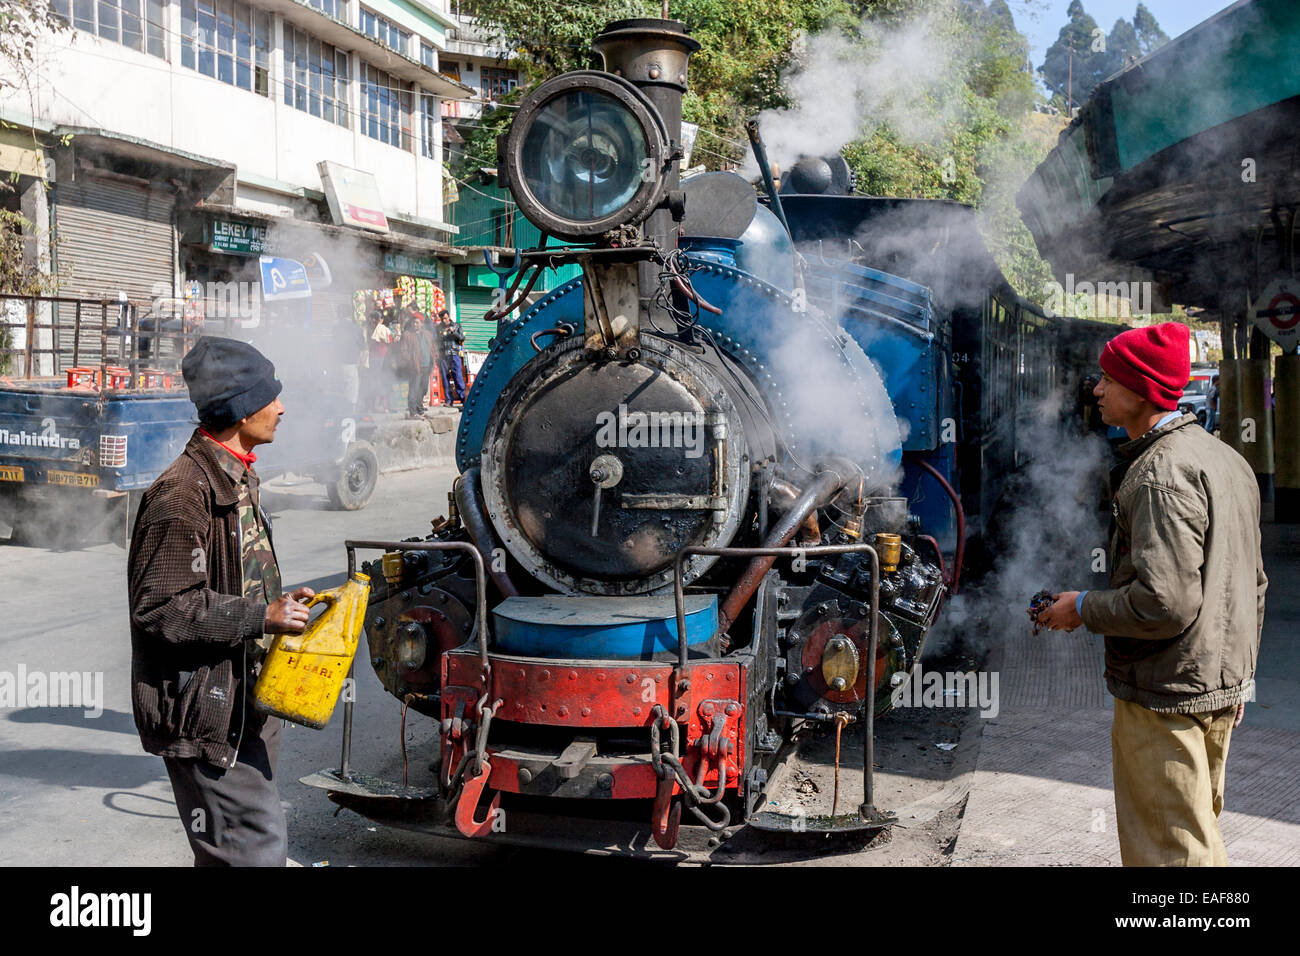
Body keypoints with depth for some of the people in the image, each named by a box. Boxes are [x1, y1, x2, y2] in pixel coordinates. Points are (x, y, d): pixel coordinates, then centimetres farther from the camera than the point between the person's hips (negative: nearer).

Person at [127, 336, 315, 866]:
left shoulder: (238, 478, 13)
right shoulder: (184, 495, -21)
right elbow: (163, 607, -23)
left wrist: (278, 602, 8)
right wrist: (261, 617, -22)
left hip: (244, 699, 10)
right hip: (204, 710, -10)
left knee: (235, 846, 19)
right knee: (260, 844, -9)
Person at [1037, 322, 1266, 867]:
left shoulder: (1161, 472, -21)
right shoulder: (1229, 460, 11)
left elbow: (1164, 603, -29)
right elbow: (1252, 584, 17)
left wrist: (1083, 608, -13)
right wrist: (1238, 671, 24)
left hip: (1164, 697, -10)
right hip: (1222, 689, 10)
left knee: (1170, 852, 1)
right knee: (1200, 832, 22)